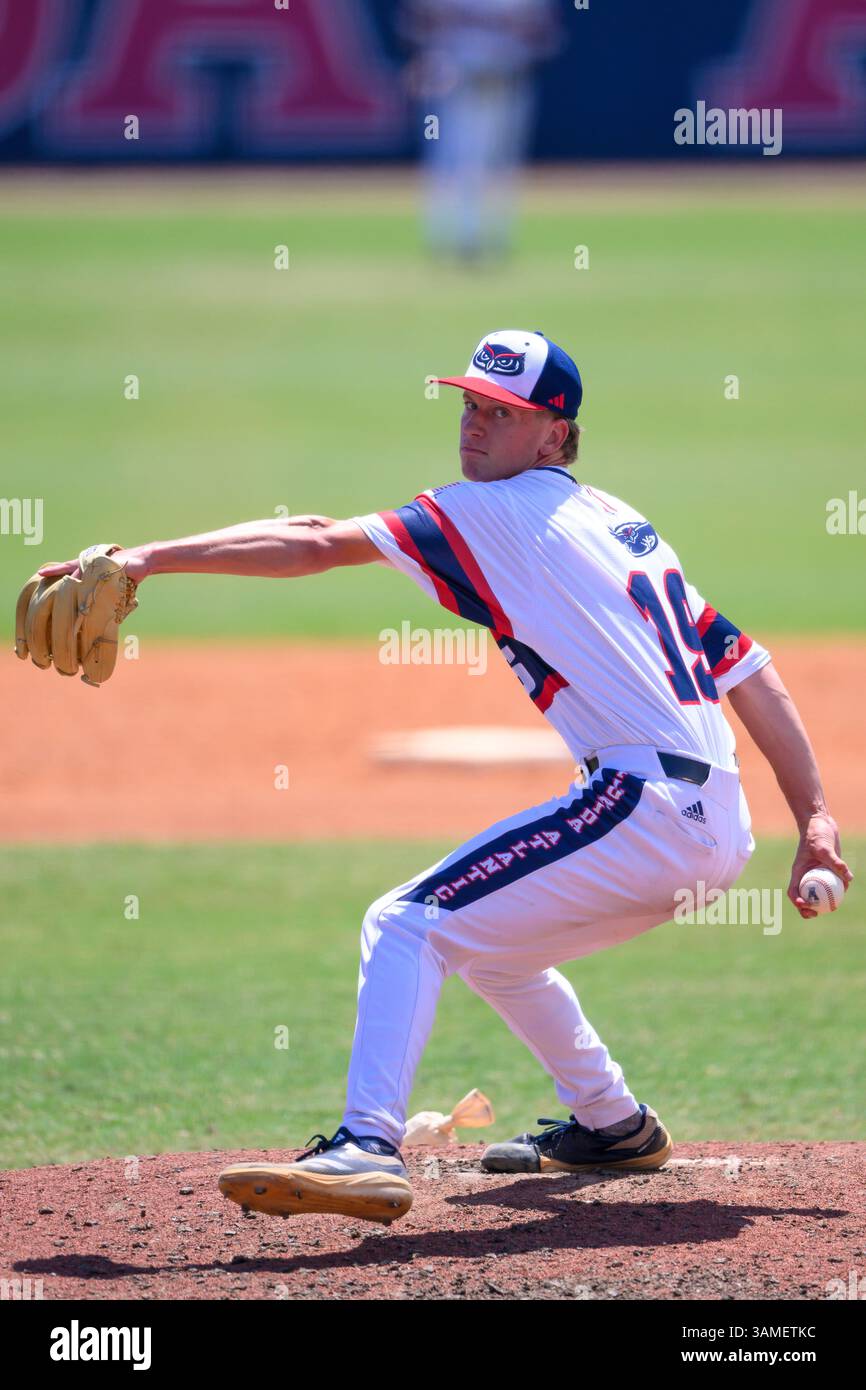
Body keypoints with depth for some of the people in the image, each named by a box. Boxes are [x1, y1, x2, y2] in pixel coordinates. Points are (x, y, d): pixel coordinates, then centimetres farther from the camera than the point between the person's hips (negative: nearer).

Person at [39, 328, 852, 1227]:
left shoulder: (493, 511, -2)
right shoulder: (618, 521, 24)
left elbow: (316, 544, -12)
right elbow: (748, 673, 21)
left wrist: (150, 558, -15)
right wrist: (815, 820, 19)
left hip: (643, 802, -9)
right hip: (721, 832, 9)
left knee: (408, 923, -13)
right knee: (489, 943, 28)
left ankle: (369, 1149, -30)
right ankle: (612, 1126, 40)